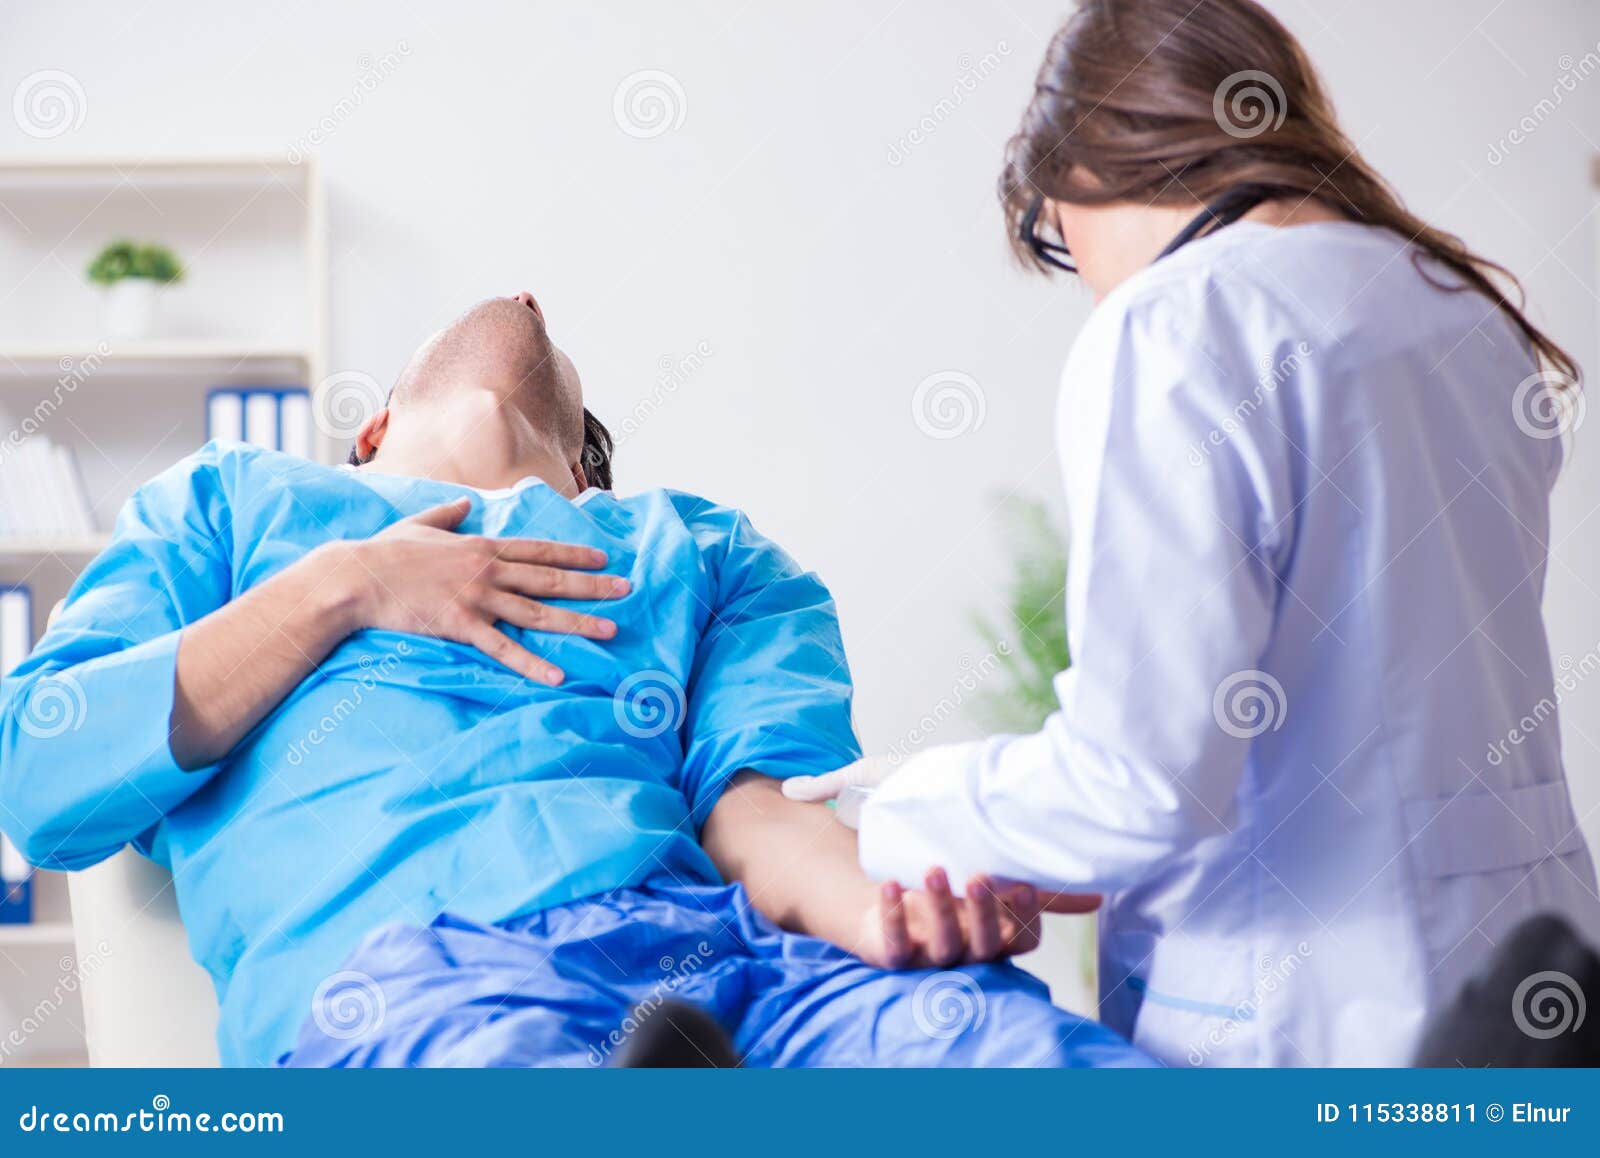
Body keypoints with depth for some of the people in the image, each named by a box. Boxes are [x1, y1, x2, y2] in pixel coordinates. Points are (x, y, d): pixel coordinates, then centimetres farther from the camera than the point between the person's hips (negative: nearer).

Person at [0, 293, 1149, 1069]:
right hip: (392, 955, -2)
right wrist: (341, 591, 9)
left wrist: (888, 902, -12)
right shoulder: (232, 496, 32)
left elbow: (764, 802, 14)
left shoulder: (714, 551, 35)